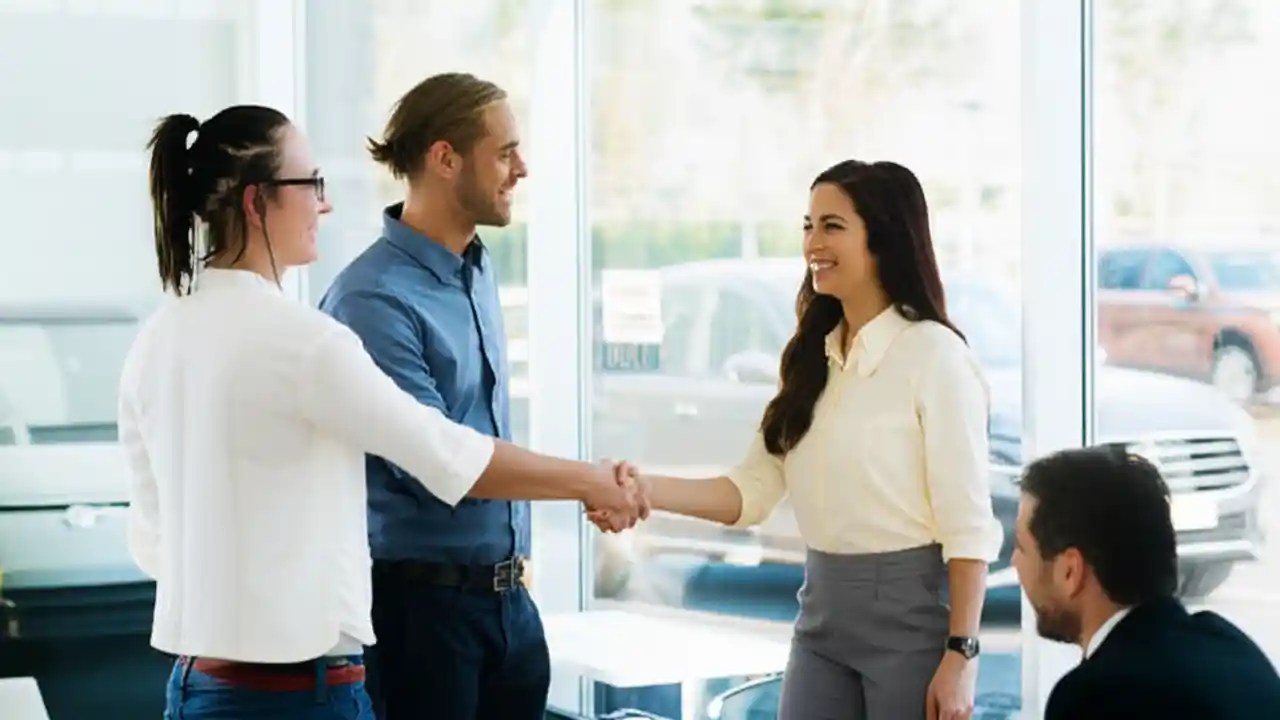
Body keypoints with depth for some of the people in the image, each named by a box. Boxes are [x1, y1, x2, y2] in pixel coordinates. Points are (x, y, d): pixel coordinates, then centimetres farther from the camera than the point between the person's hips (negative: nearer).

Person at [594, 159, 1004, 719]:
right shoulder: (812, 357, 9)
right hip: (822, 610, 6)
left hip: (910, 610, -6)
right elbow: (752, 490, 4)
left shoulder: (934, 354, -11)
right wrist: (648, 490, -12)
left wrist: (960, 655, -16)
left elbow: (967, 521, -13)